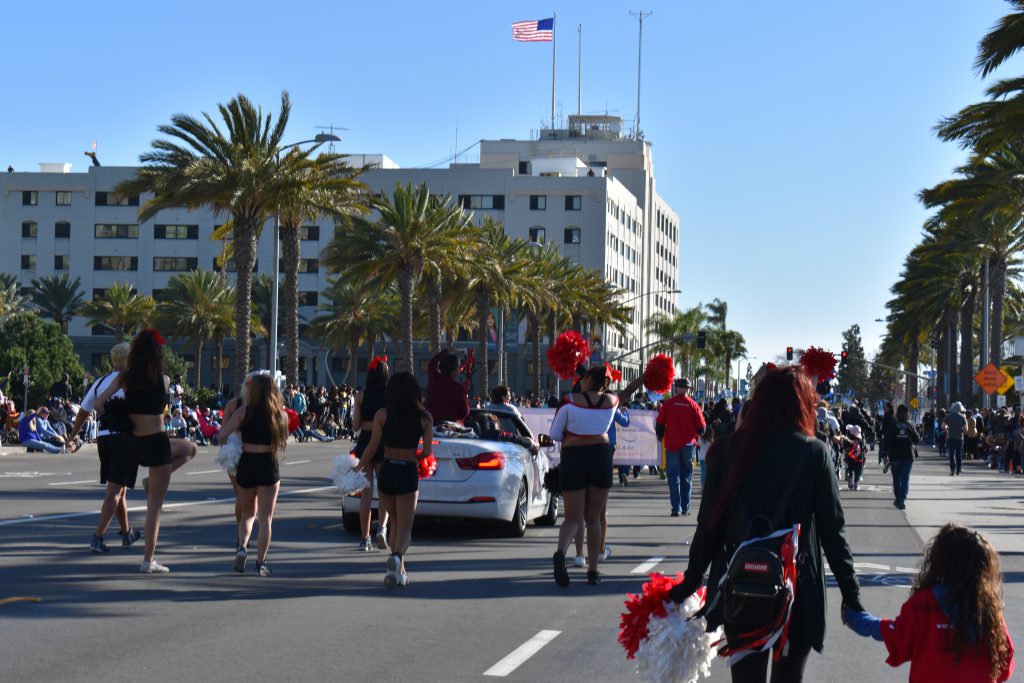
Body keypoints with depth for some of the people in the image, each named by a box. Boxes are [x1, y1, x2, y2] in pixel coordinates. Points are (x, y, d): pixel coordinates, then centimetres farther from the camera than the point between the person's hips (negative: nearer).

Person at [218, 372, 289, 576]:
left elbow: (223, 433, -11)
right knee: (265, 517, 6)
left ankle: (242, 546, -5)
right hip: (269, 465, 0)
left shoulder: (245, 410, -4)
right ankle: (261, 563, 2)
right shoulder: (278, 412, 1)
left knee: (248, 514, 19)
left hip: (246, 463, 0)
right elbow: (284, 441, 9)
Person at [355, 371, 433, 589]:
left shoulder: (382, 415, -5)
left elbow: (372, 447, -6)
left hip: (387, 471, 1)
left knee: (396, 523, 19)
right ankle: (397, 556, -30)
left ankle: (400, 571, 15)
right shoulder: (424, 418, -3)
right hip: (409, 473, -1)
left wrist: (360, 466, 10)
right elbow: (426, 452, -4)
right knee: (404, 527, 0)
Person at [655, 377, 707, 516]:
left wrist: (660, 437, 18)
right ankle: (685, 508, 13)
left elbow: (659, 424, -1)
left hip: (672, 444, 0)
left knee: (674, 476, 2)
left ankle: (676, 508, -7)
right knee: (686, 476, 12)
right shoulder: (693, 405, -5)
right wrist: (696, 436, 19)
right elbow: (701, 427, -3)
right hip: (688, 445, 0)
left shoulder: (668, 404, -5)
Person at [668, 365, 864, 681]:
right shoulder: (814, 453, -6)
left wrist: (691, 581, 9)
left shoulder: (727, 449, -2)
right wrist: (851, 593, -1)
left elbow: (709, 524, 0)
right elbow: (832, 529, -6)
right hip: (798, 591, -1)